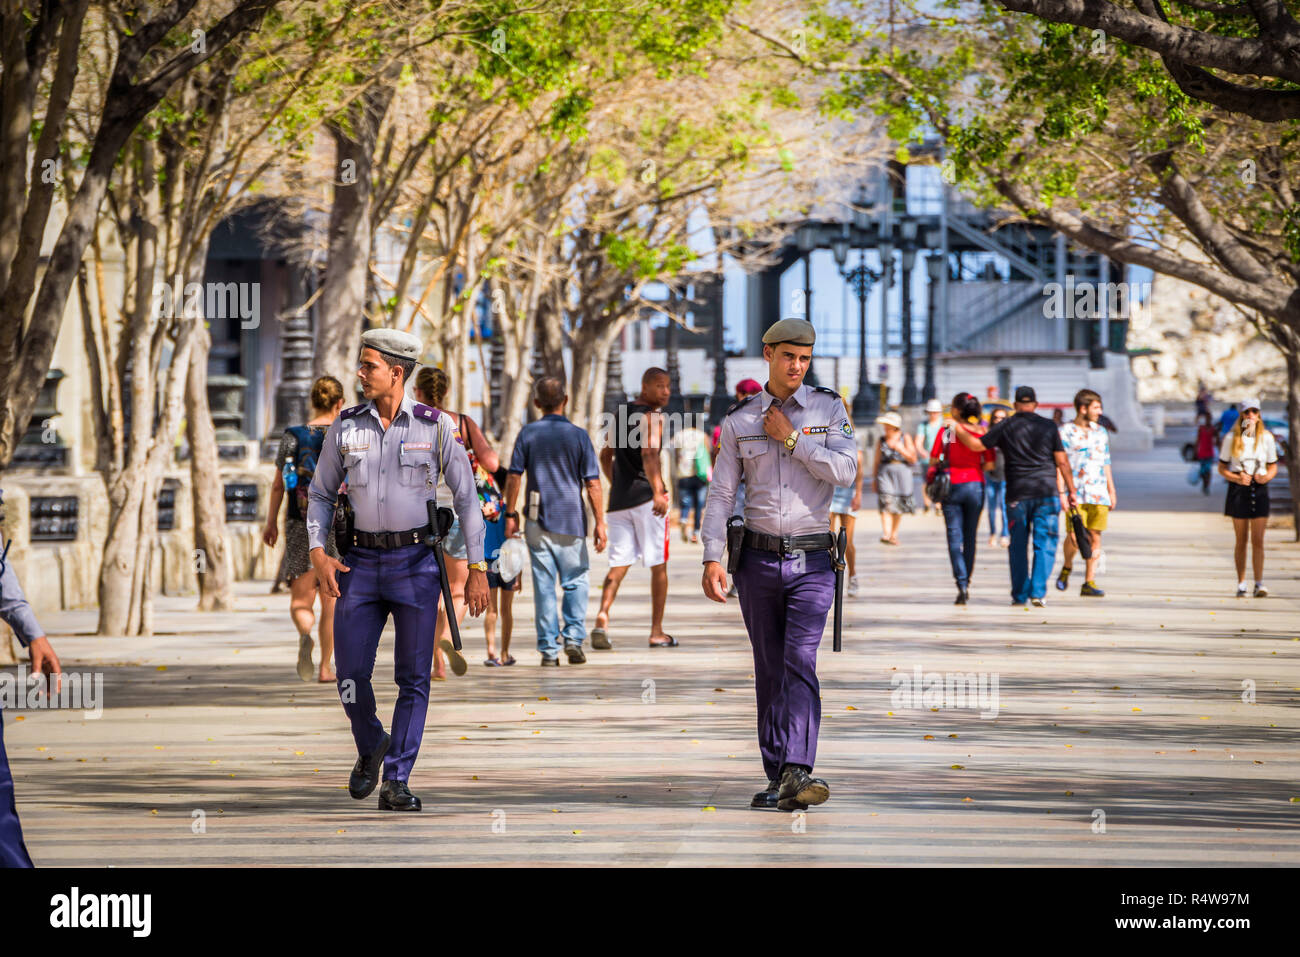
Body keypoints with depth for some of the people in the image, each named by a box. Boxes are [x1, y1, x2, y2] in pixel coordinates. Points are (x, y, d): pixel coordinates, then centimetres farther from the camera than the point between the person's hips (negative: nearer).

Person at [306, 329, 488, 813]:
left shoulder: (436, 427, -3)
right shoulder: (345, 427, 4)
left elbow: (466, 498, 1)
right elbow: (320, 494, 13)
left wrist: (477, 568, -4)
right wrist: (318, 553, -2)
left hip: (416, 561, -2)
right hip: (361, 563, 2)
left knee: (413, 678, -3)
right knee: (350, 672, -2)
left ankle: (396, 783, 2)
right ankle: (371, 746, 27)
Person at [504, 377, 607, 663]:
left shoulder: (528, 434, 0)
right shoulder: (578, 435, -2)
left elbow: (514, 476, -2)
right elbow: (592, 483, -4)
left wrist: (510, 514, 7)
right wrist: (599, 522, 0)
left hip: (538, 521, 1)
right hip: (571, 520, -1)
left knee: (544, 586, 3)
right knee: (575, 581, 12)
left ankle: (549, 649, 3)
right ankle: (573, 638, -1)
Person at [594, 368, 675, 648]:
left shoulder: (622, 414, 18)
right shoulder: (652, 417, -7)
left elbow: (605, 456, 27)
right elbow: (649, 453, -24)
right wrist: (657, 491, -29)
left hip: (618, 499, 6)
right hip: (645, 497, -6)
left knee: (619, 564, 2)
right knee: (658, 566, 5)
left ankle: (602, 617, -21)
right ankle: (657, 632, 9)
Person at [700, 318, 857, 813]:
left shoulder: (829, 409, 4)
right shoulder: (739, 420, 5)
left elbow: (845, 471, -10)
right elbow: (720, 493, 3)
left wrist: (791, 438, -10)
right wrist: (712, 558, -7)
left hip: (811, 560, -2)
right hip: (759, 558, 2)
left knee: (800, 661, -16)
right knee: (770, 671, 6)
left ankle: (797, 773, -26)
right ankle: (777, 777, 12)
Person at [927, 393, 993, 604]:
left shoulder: (946, 432, -5)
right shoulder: (982, 432, -1)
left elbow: (933, 460, -3)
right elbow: (990, 464, 0)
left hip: (952, 485, -2)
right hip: (975, 486, 2)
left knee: (955, 537, -1)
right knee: (970, 537, 14)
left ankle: (961, 584, -15)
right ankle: (966, 584, 22)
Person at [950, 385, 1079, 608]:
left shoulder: (1005, 427, 2)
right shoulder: (1048, 426, 2)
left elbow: (976, 445, 2)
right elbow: (1062, 462, 2)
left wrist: (957, 428, 17)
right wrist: (1071, 491, 8)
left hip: (1017, 495, 1)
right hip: (1046, 493, -1)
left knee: (1018, 546, 10)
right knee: (1044, 545, 2)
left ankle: (1020, 594, 11)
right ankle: (1038, 592, -7)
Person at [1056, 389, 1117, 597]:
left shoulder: (1101, 432, 16)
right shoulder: (1066, 432, 0)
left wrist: (1112, 492, 17)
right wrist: (1061, 493, -12)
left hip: (1099, 494, 5)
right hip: (1076, 494, -5)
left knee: (1095, 537, -1)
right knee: (1075, 537, -12)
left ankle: (1089, 583, 3)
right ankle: (1067, 568, 17)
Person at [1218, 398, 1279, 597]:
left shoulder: (1266, 438, 3)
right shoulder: (1231, 438, 0)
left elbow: (1273, 467, 10)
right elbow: (1222, 468, 3)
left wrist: (1267, 476, -12)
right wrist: (1236, 478, -15)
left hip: (1259, 489, 0)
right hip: (1238, 489, 0)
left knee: (1258, 540, -5)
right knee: (1241, 540, 5)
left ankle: (1259, 584, -4)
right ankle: (1241, 584, 12)